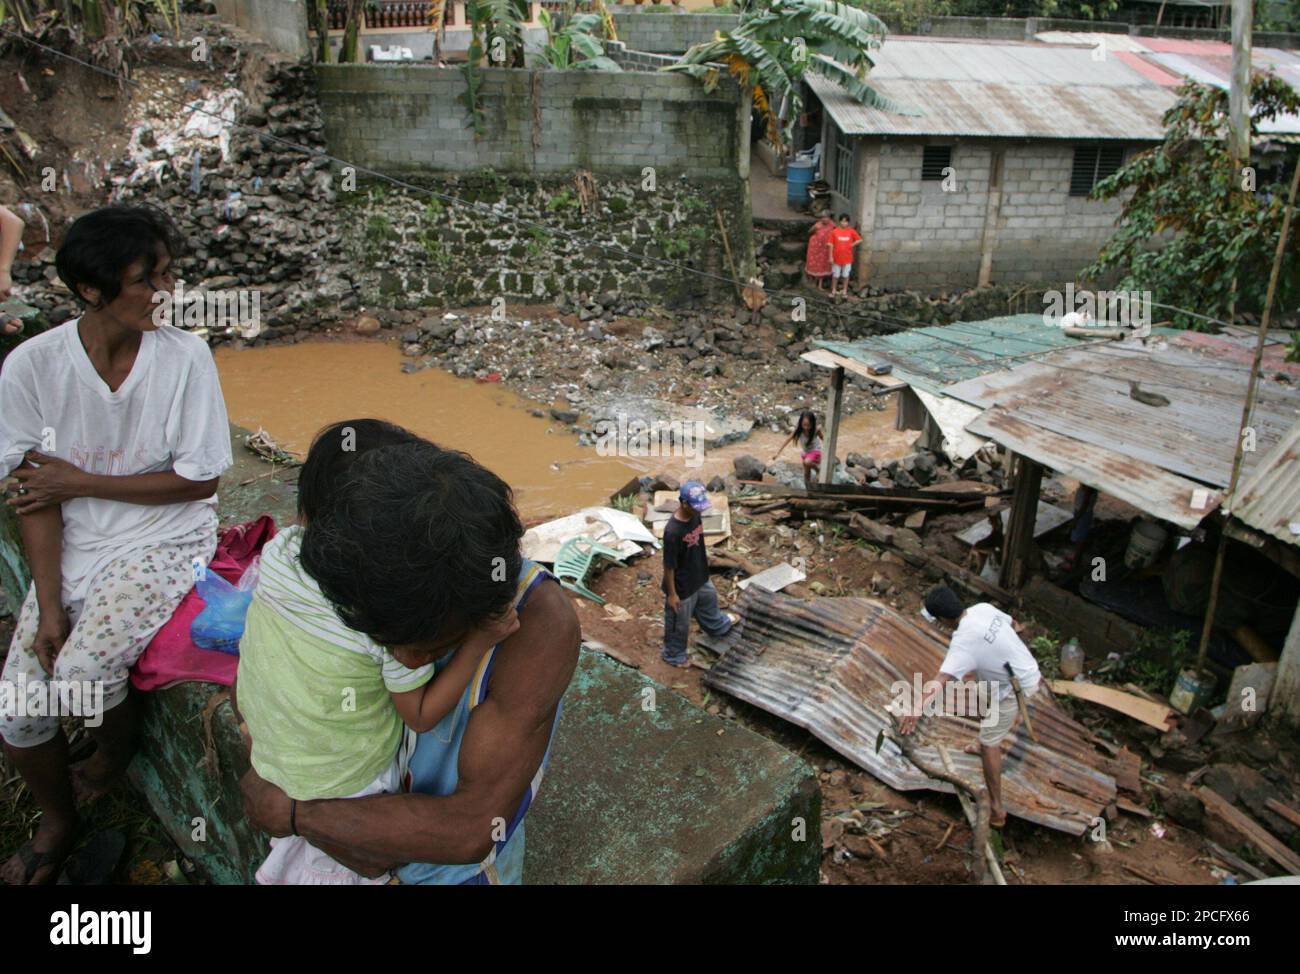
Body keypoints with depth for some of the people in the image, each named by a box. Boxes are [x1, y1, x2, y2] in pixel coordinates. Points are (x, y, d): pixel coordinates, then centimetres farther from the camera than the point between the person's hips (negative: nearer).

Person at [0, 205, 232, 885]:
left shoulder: (183, 356, -14)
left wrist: (79, 481, -13)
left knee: (79, 673, -21)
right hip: (73, 548, 3)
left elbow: (199, 479, -10)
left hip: (163, 540, -2)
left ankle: (115, 755, 17)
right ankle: (58, 821, 30)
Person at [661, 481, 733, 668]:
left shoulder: (695, 515, -12)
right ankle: (673, 655, 42)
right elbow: (668, 566, -26)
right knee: (679, 623, 17)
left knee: (709, 601, 35)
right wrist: (672, 594, -17)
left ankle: (718, 627, 65)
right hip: (682, 585, -8)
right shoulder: (673, 531, -36)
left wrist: (705, 559, 21)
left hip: (700, 576, 8)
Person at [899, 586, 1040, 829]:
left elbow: (941, 679, -43)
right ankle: (991, 747, 59)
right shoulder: (984, 608, -8)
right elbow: (1012, 623, 13)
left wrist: (917, 709, -51)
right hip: (1028, 672, 9)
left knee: (989, 743, -2)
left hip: (1015, 688, -9)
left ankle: (996, 810, 2)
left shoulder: (964, 643, -30)